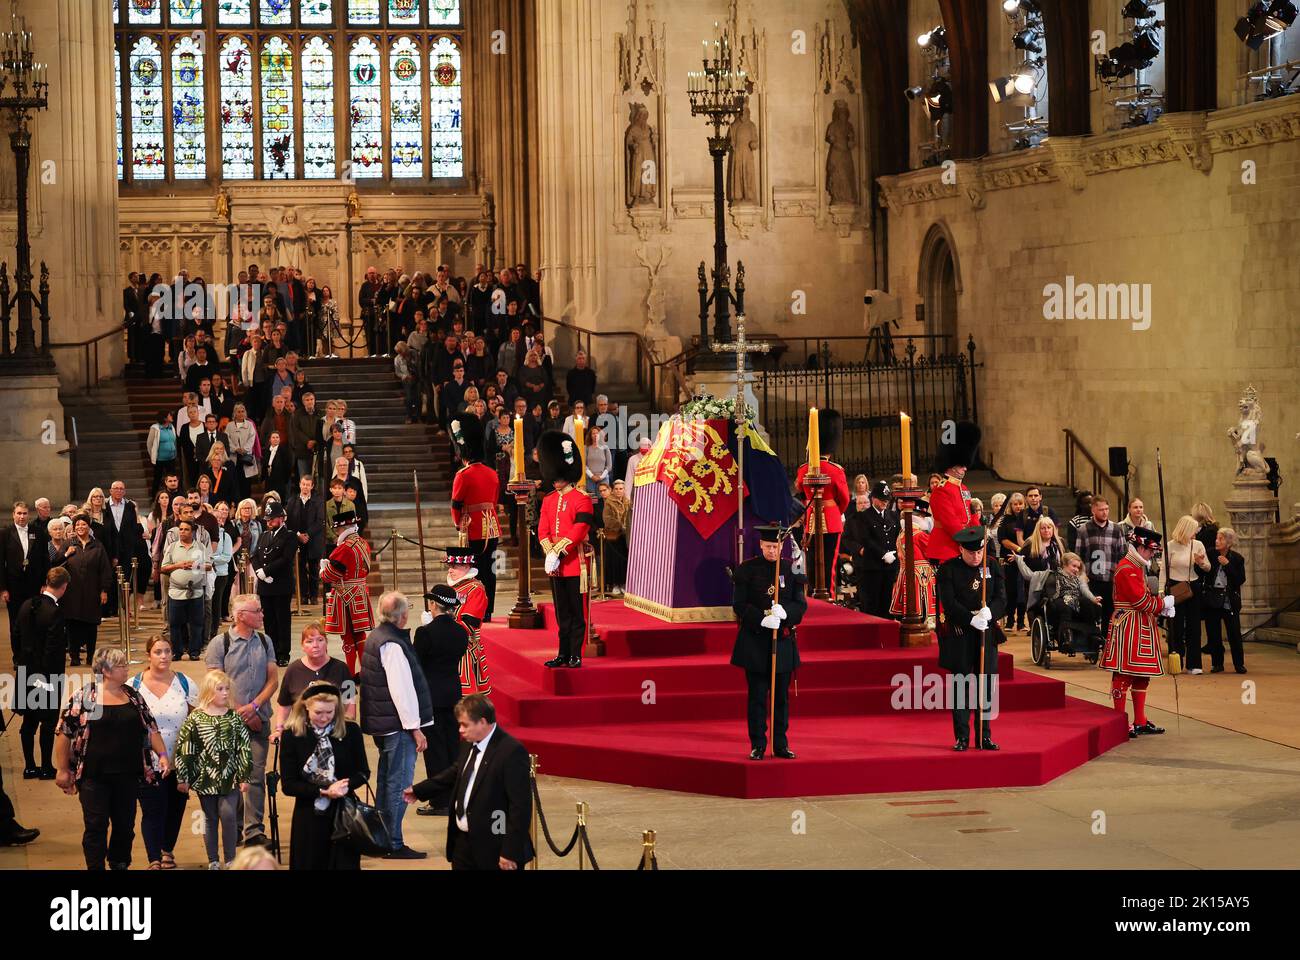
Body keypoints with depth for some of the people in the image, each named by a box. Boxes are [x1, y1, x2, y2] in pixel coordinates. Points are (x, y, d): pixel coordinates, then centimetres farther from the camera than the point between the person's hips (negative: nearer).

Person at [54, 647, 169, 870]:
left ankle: (119, 864, 24)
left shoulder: (133, 696, 8)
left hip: (127, 776, 4)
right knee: (96, 826, -2)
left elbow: (150, 728, 12)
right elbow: (64, 733, -4)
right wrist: (62, 769, -6)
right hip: (94, 776, -4)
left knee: (125, 825, 9)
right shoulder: (83, 697, -6)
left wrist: (162, 754, 0)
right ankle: (96, 867, 8)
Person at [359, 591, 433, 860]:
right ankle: (394, 845, -1)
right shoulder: (393, 645, -20)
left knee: (387, 779, 18)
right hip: (399, 725, -10)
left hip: (381, 724, 10)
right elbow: (401, 690, -23)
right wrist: (415, 728, -19)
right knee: (399, 783, -5)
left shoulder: (376, 637, 12)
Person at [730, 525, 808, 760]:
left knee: (781, 695, 7)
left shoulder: (791, 569, 4)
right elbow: (739, 604, -5)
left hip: (783, 641, 2)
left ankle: (781, 744, 16)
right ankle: (757, 745, 8)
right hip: (754, 641, -2)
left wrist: (784, 612, -19)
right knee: (757, 695, 1)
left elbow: (801, 604, 2)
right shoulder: (747, 570, -1)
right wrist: (762, 618, -20)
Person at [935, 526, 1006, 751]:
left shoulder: (991, 568, 7)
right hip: (959, 635, -3)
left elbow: (1001, 598, 2)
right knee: (961, 684, 0)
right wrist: (971, 619, -22)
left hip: (987, 633, 3)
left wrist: (989, 612, -19)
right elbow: (949, 602, -11)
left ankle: (985, 735, 13)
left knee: (986, 685, 5)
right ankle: (962, 737, 6)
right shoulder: (948, 569, -4)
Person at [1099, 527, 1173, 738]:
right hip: (1128, 627, -11)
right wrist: (1164, 603, -8)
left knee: (1141, 675, 13)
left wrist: (1161, 608, 3)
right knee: (1123, 673, -5)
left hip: (1141, 629, 11)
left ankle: (1140, 722, 19)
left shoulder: (1137, 567, 17)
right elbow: (1141, 600, -21)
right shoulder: (1127, 569, -16)